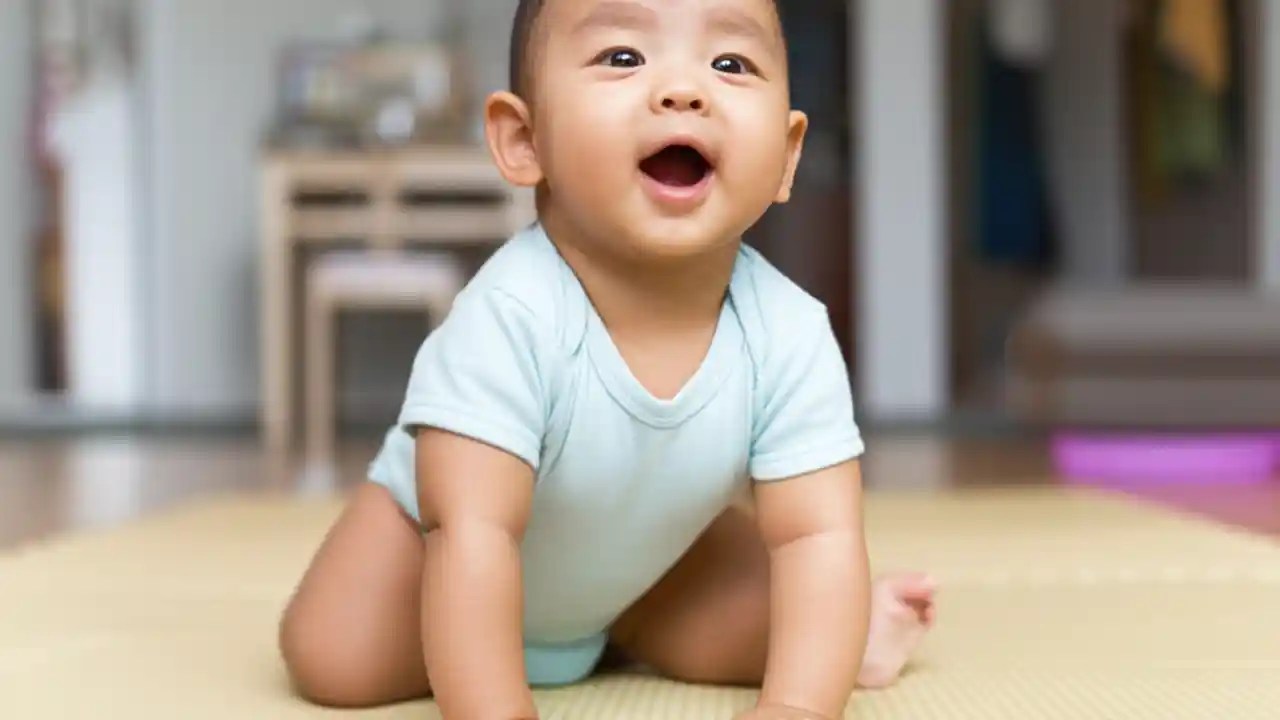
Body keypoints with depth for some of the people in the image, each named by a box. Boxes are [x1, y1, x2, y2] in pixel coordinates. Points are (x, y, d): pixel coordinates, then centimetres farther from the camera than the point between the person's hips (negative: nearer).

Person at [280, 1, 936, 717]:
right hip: (435, 532, -2)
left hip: (647, 563, 2)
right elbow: (475, 533, -41)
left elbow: (818, 536, -28)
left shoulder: (789, 335, -29)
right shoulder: (509, 318, -40)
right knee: (331, 659, -17)